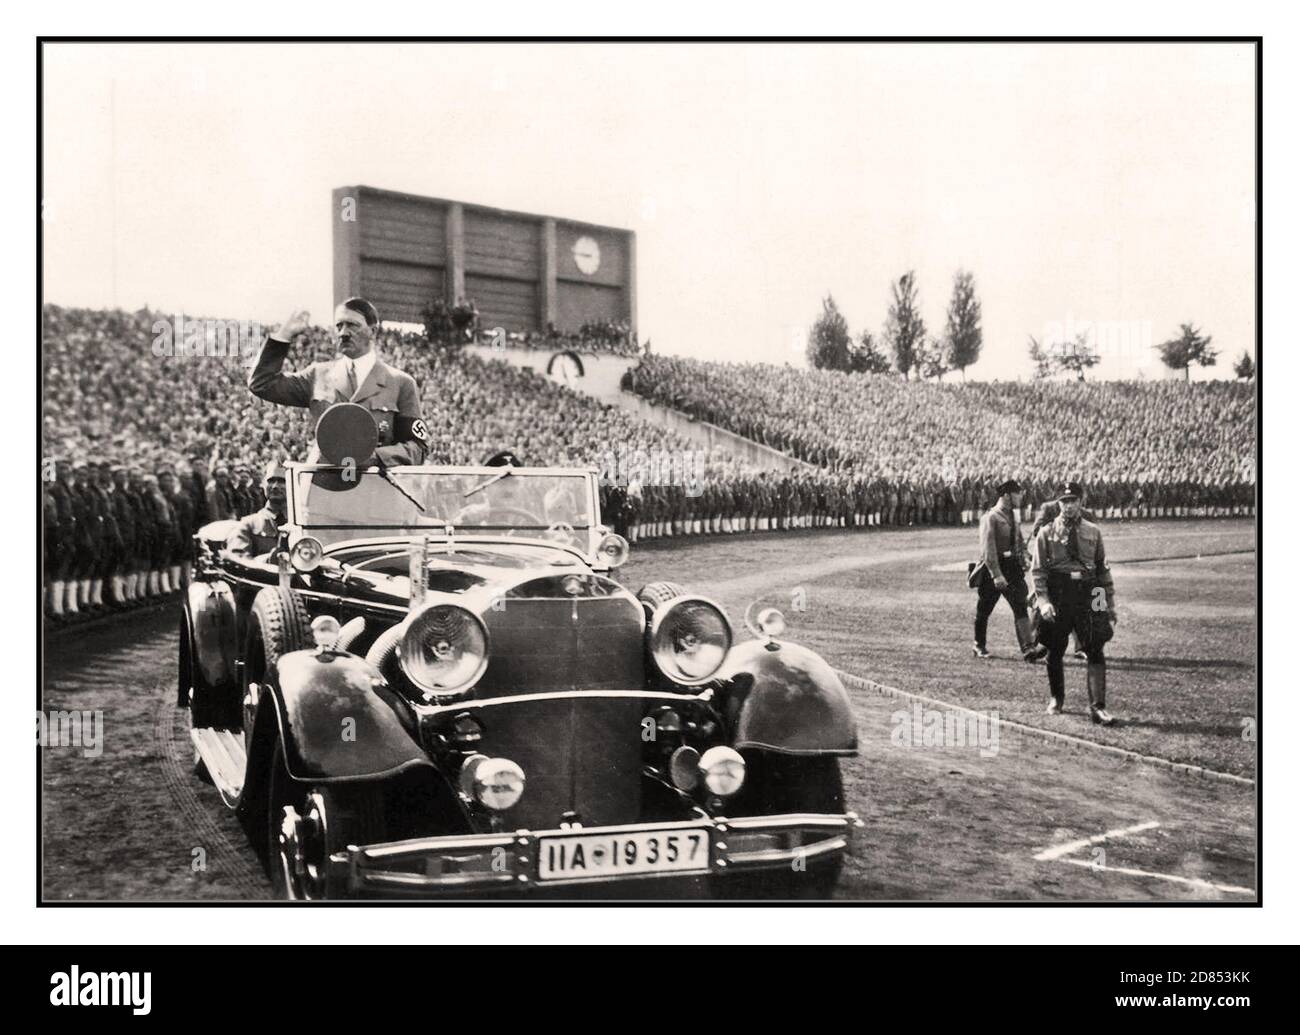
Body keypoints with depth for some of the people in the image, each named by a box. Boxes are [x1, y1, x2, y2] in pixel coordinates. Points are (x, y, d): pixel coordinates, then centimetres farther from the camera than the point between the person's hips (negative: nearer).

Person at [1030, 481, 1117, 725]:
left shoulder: (1093, 532, 10)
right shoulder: (1047, 533, 3)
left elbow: (1103, 570, 13)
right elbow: (1038, 570, -1)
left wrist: (1110, 606, 9)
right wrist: (1043, 601, -15)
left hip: (1088, 595, 1)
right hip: (1057, 596, -1)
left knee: (1096, 651, -7)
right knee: (1055, 652, 9)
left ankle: (1097, 707, -5)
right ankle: (1056, 700, 29)